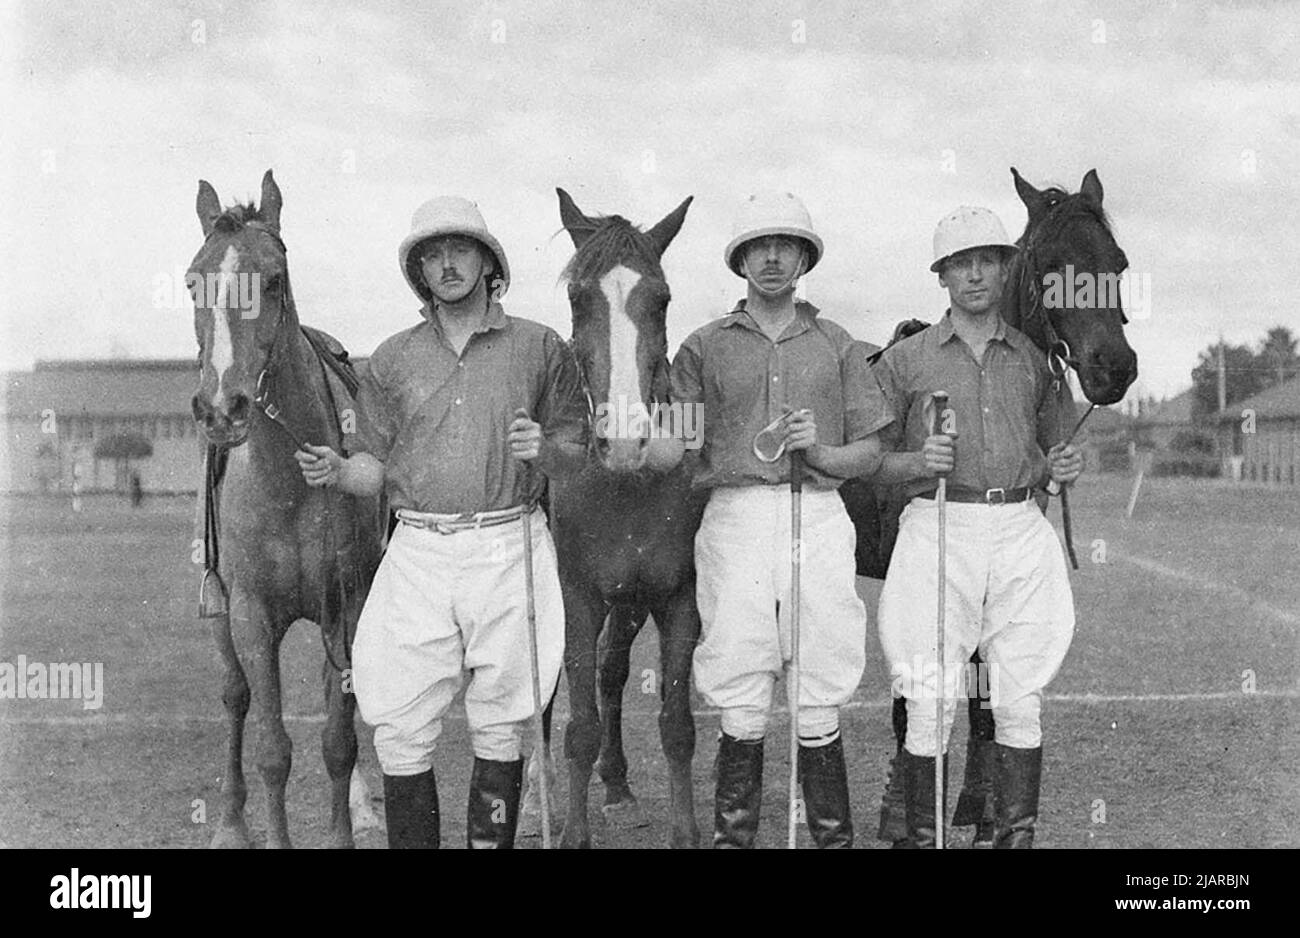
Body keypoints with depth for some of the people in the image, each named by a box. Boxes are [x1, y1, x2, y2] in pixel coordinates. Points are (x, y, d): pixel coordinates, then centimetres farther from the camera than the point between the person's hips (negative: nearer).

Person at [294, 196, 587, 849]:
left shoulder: (540, 348, 5)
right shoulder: (392, 360, 10)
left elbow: (578, 452, 8)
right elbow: (376, 468, 11)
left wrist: (545, 449, -13)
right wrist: (334, 472, -9)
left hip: (508, 549, -1)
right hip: (417, 554, 2)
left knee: (499, 730, 7)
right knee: (400, 733, 1)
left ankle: (491, 842, 20)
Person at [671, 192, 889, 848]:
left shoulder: (836, 346, 14)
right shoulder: (704, 347, 12)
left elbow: (869, 452, 11)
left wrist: (820, 453, -6)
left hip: (819, 517, 1)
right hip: (733, 517, 0)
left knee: (819, 707, 1)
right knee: (740, 709, 0)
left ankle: (834, 836, 11)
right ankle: (732, 834, 11)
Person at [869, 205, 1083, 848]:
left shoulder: (1032, 360, 14)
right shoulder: (904, 360, 5)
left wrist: (1062, 469, 2)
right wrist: (919, 462, -14)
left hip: (1021, 531, 3)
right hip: (937, 529, -3)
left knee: (1020, 703, 4)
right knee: (930, 704, -4)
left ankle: (1017, 835, 14)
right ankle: (922, 837, 7)